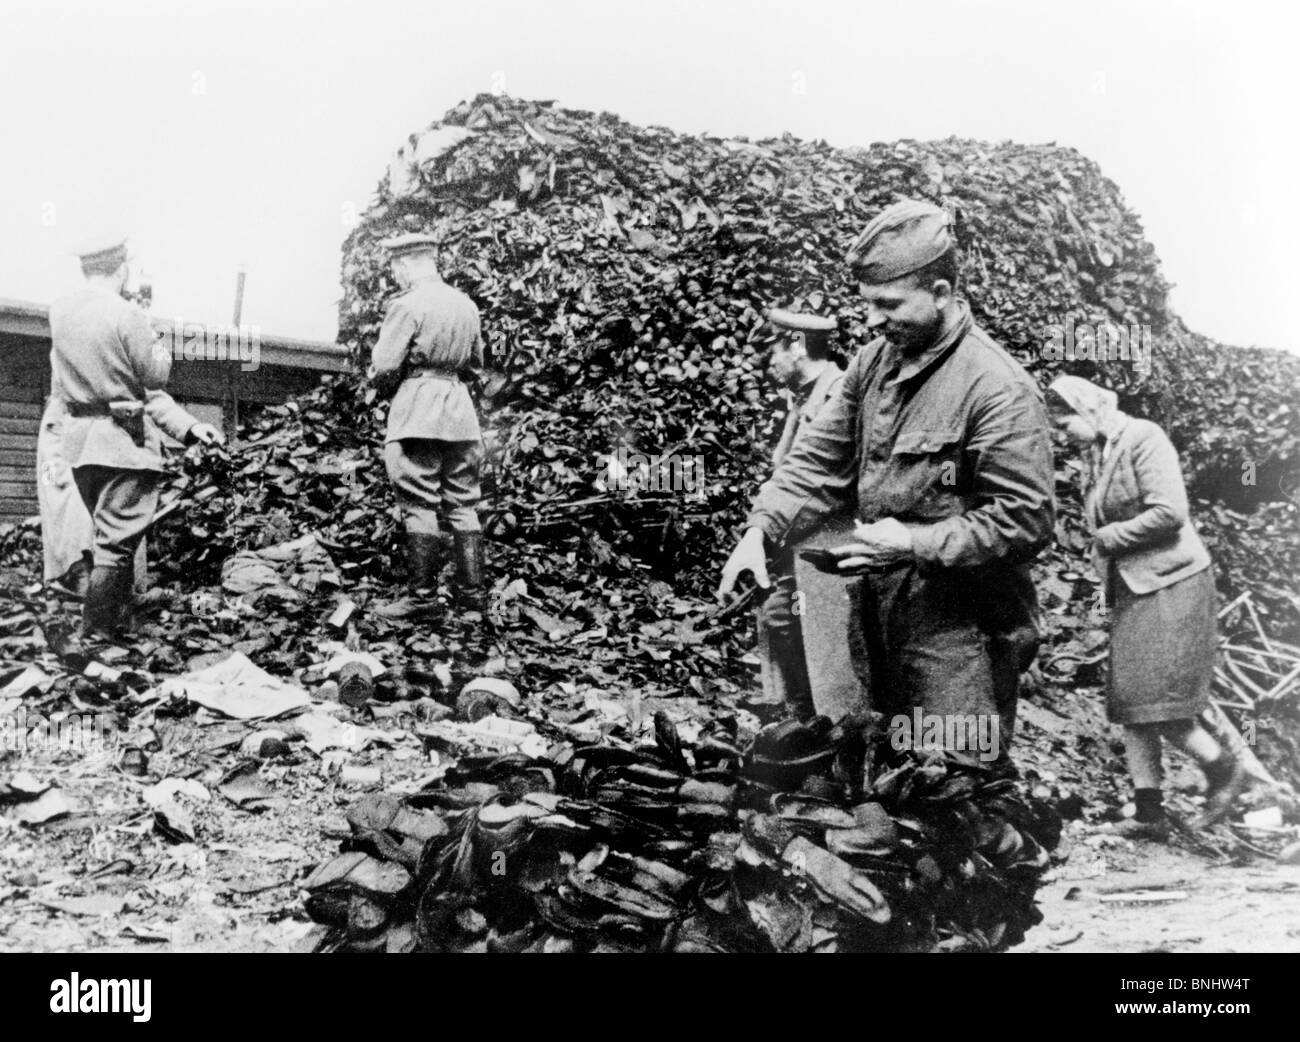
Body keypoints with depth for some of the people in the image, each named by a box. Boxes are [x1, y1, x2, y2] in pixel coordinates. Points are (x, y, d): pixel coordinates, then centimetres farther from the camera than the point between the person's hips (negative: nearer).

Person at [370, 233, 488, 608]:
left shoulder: (407, 305, -9)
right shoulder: (466, 304, 12)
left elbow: (384, 368, -11)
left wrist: (378, 372, 10)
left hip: (417, 413, -6)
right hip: (460, 407, 6)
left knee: (420, 504, -1)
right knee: (463, 503, 9)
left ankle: (423, 592, -1)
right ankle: (474, 591, 9)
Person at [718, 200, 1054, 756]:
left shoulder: (998, 388, -18)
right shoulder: (874, 361, 6)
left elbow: (1026, 519, -19)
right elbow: (821, 458, 6)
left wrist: (914, 542, -20)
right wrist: (762, 529, -9)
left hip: (960, 632, -7)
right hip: (883, 614, 8)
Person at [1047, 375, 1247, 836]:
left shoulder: (1143, 438, -12)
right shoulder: (1093, 457, 13)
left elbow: (1170, 512, -21)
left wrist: (1109, 537, -12)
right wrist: (1100, 548, 1)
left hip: (1170, 585, -8)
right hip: (1128, 590, 8)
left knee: (1158, 704, -9)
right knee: (1130, 705, 5)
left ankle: (1225, 770, 14)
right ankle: (1150, 811, 11)